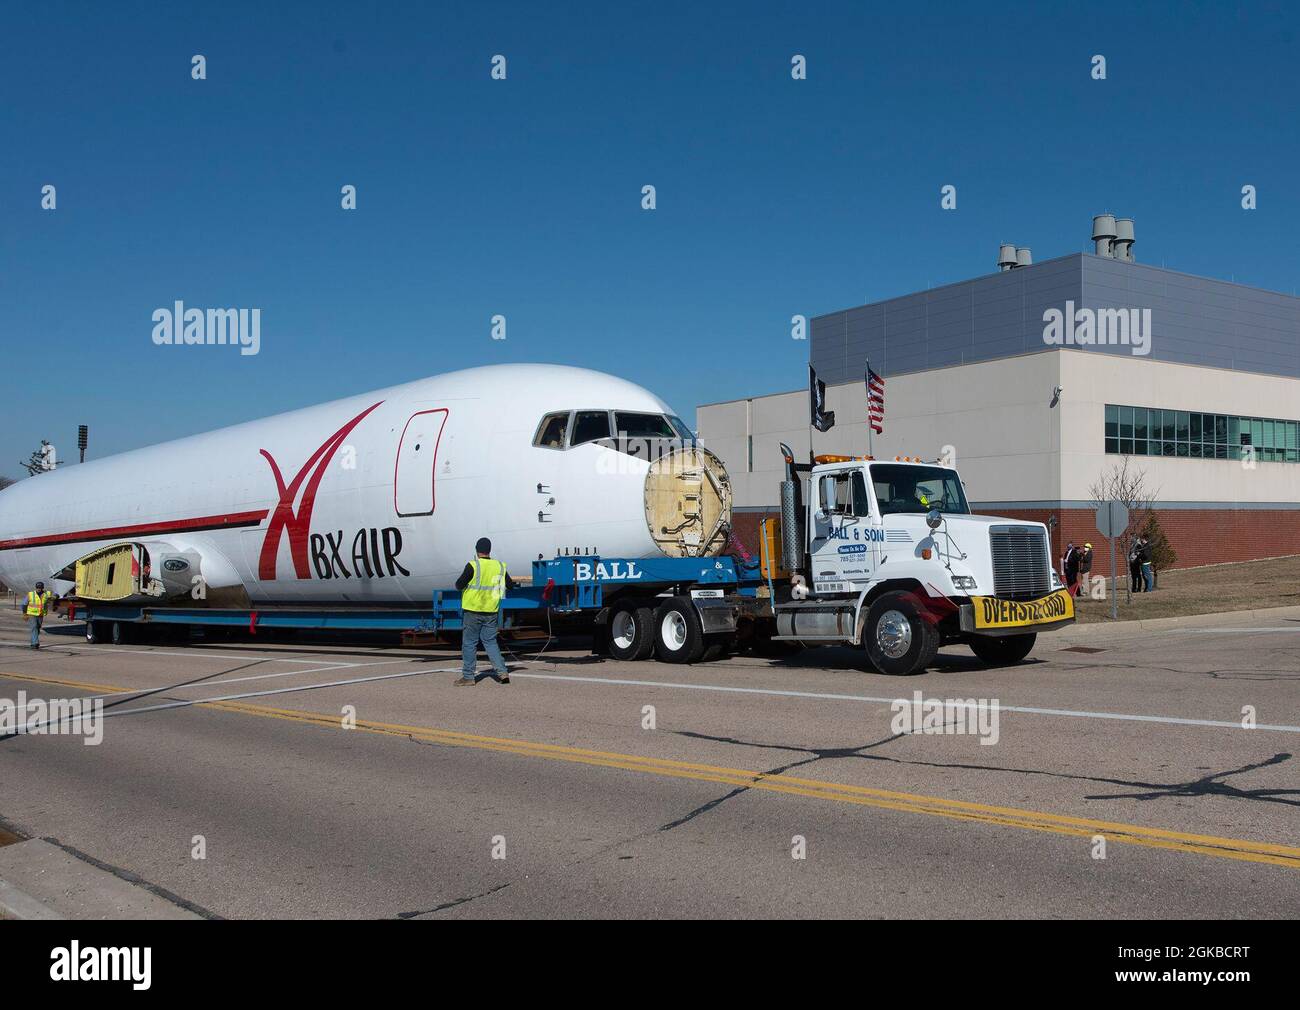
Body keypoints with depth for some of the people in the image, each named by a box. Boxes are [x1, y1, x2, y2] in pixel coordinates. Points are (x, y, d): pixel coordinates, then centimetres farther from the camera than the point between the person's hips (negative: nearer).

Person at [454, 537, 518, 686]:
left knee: (469, 643, 5)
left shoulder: (473, 566, -13)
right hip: (491, 612, 4)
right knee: (490, 641, 13)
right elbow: (510, 585, 12)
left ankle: (468, 677, 8)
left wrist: (461, 584, 10)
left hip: (473, 610, -4)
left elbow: (459, 585, -13)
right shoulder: (500, 566, 2)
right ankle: (502, 672, 2)